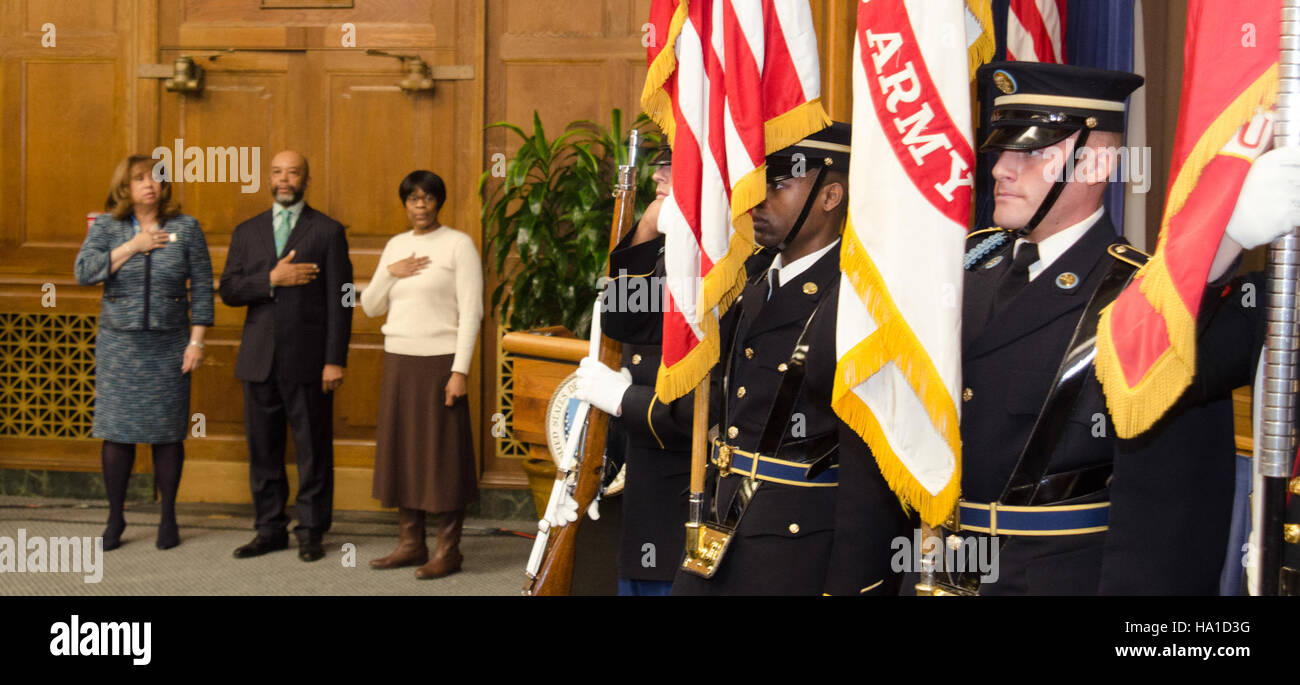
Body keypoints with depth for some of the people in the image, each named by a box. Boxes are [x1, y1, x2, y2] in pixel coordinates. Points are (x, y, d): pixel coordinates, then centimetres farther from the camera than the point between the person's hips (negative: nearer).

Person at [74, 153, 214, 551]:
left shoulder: (186, 228, 2)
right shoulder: (106, 228, 3)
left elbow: (202, 287, 1)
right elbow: (84, 272, -10)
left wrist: (197, 341, -4)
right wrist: (132, 246, -14)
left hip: (168, 346, 0)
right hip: (119, 345, 0)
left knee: (168, 432, 2)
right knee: (117, 431, 1)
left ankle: (168, 518, 13)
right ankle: (115, 520, 11)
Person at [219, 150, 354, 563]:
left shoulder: (328, 232, 2)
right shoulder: (247, 232, 13)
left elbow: (339, 301, -3)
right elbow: (229, 291, 4)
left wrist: (335, 360, -9)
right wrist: (272, 278, -13)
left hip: (307, 360, -3)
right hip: (260, 359, 4)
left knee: (313, 448, 0)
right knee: (263, 448, 7)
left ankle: (311, 532, 9)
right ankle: (270, 529, 17)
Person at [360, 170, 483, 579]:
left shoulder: (458, 244, -4)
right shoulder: (396, 245, 13)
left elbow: (471, 311, -8)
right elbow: (370, 308, 14)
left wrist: (460, 370, -15)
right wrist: (390, 273, -4)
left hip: (439, 361, -6)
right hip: (399, 360, 6)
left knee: (442, 453, -3)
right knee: (402, 451, 6)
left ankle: (448, 551, 2)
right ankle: (411, 544, 15)